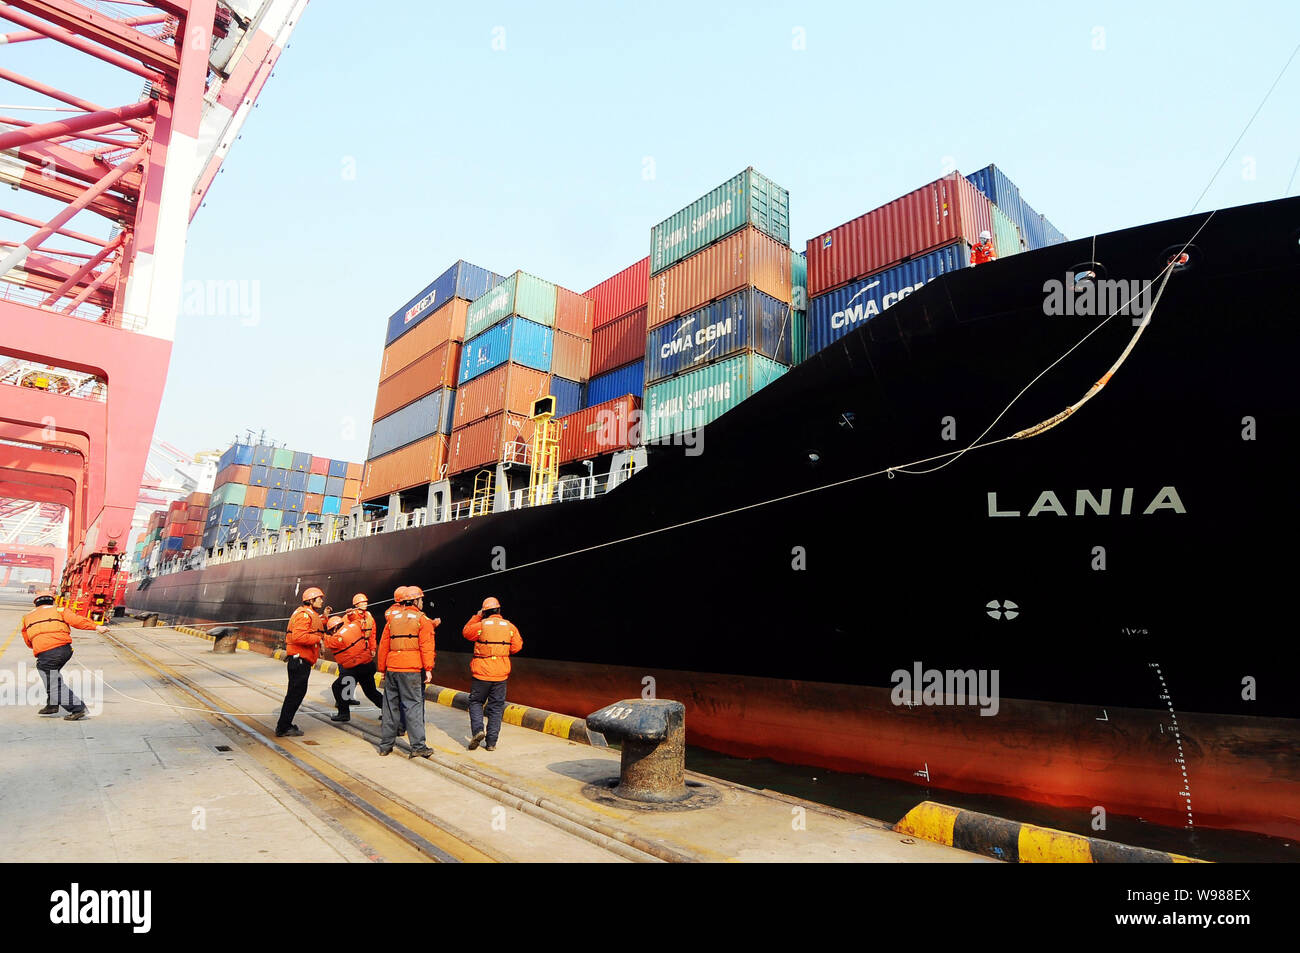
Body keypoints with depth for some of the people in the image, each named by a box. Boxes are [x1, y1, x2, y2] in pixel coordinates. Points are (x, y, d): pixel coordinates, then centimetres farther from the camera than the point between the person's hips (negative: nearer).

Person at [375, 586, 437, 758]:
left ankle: (385, 745, 19)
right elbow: (426, 646, -8)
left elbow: (383, 645, 15)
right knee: (413, 705, -2)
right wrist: (428, 669, -7)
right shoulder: (422, 619, -1)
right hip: (411, 668, -5)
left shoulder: (392, 618, 13)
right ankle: (418, 746, -3)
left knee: (391, 706, 13)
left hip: (391, 668, 5)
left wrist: (382, 669, 21)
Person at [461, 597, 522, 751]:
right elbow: (517, 646, 3)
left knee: (475, 702, 15)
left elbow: (466, 632, 10)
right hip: (500, 674, 2)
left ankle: (477, 729, -5)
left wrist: (476, 617, 16)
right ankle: (491, 742, 9)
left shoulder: (481, 625, -7)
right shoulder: (510, 627, 0)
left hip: (481, 672, -2)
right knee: (496, 707, 9)